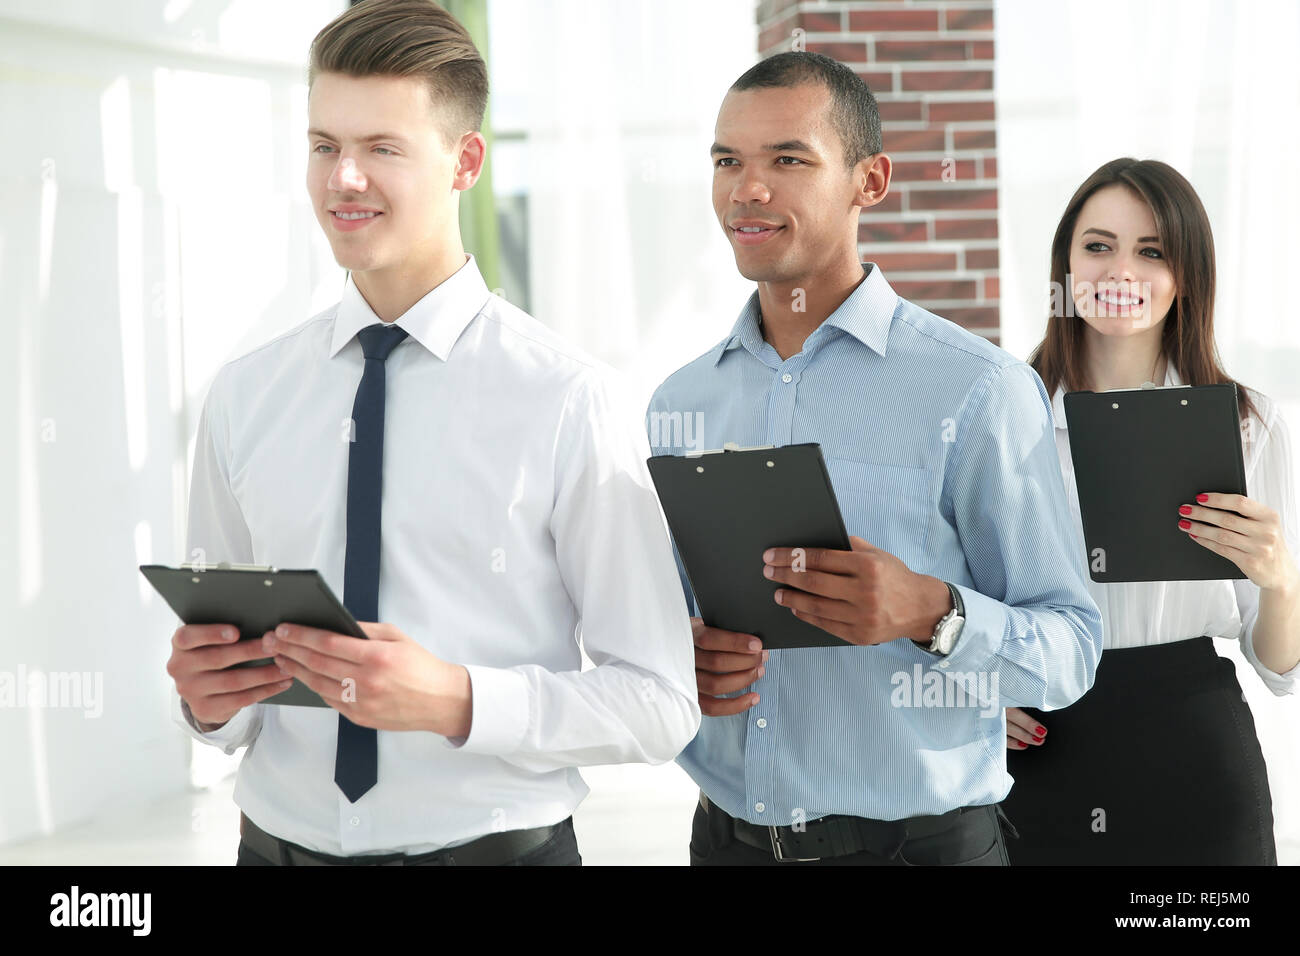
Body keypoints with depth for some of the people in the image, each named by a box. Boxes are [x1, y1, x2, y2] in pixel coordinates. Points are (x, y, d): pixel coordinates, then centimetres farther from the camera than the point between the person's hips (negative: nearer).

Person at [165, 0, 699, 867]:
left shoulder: (569, 400, -12)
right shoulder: (243, 397, 1)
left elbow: (661, 705, -11)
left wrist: (457, 701, -25)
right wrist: (208, 696, -14)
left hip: (494, 843, -3)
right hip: (282, 839, 3)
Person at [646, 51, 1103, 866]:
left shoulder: (980, 391, -9)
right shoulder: (679, 402, 6)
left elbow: (1070, 651, -10)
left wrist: (931, 614, -27)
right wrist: (674, 660, -8)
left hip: (919, 838, -4)